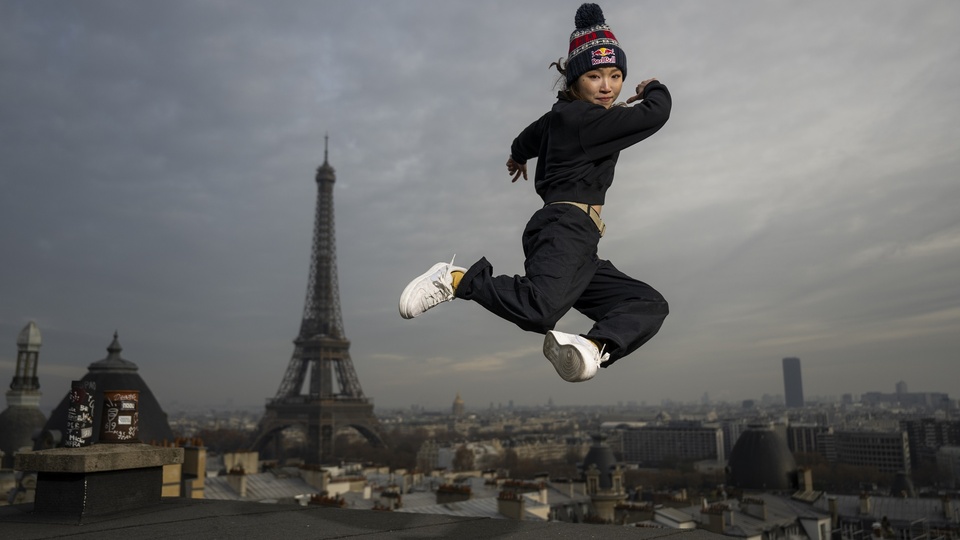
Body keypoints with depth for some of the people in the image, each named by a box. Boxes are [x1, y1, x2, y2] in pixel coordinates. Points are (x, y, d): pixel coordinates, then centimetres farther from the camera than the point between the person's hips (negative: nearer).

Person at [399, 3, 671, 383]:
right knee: (541, 308, -36)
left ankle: (594, 346, -29)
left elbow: (529, 137, 46)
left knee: (651, 305, -1)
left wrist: (518, 156, 69)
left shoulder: (562, 116, 25)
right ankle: (458, 279, -13)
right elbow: (656, 113, -3)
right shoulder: (585, 119, -3)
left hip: (578, 247, 10)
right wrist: (654, 89, 20)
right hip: (565, 226, -10)